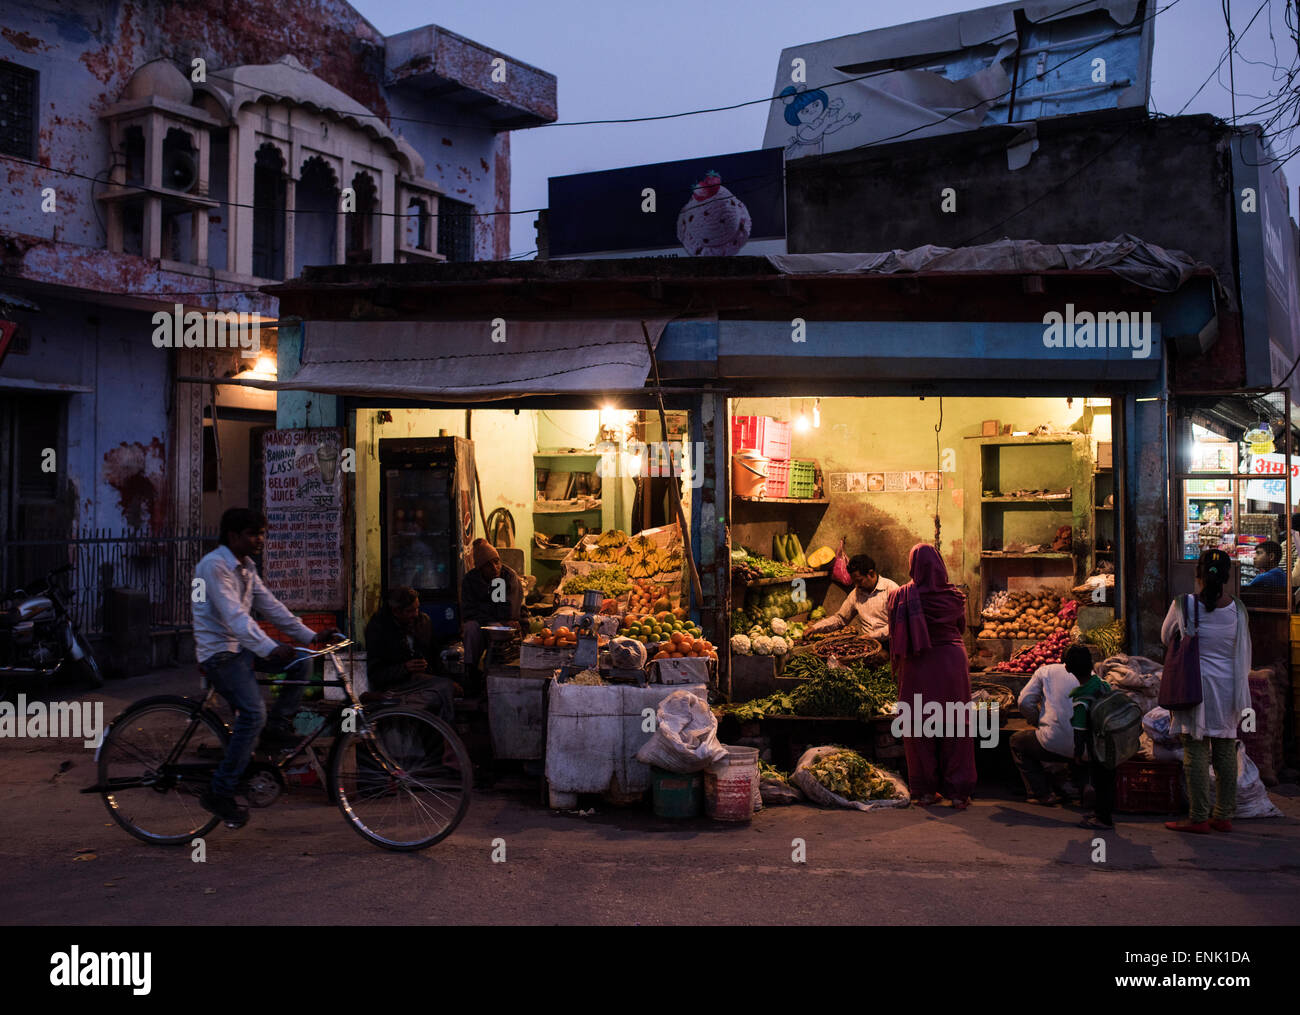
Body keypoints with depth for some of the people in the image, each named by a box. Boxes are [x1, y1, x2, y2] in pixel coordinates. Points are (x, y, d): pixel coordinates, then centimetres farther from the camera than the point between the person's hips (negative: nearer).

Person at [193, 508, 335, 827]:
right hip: (218, 651, -9)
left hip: (242, 648, 9)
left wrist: (311, 636, 3)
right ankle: (220, 793, -14)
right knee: (253, 714, -23)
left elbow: (271, 606, 12)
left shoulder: (246, 567, 12)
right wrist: (270, 649, -40)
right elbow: (234, 615, -28)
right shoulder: (214, 565, -17)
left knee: (301, 663, -2)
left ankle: (277, 729, 7)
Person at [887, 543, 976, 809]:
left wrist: (898, 663, 13)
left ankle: (925, 790, 13)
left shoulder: (901, 596, -7)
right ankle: (959, 792, 10)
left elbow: (896, 636, -2)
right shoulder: (954, 595, -3)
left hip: (917, 667, -1)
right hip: (952, 664, 1)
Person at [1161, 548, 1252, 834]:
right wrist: (1241, 691, 17)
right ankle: (1224, 816, 17)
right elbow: (1245, 653, 6)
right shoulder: (1237, 608, -2)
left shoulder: (1183, 605, -10)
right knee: (1226, 751, 10)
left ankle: (1198, 818, 3)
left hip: (1195, 684, -3)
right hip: (1228, 685, 3)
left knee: (1196, 751, 1)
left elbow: (1165, 637, 7)